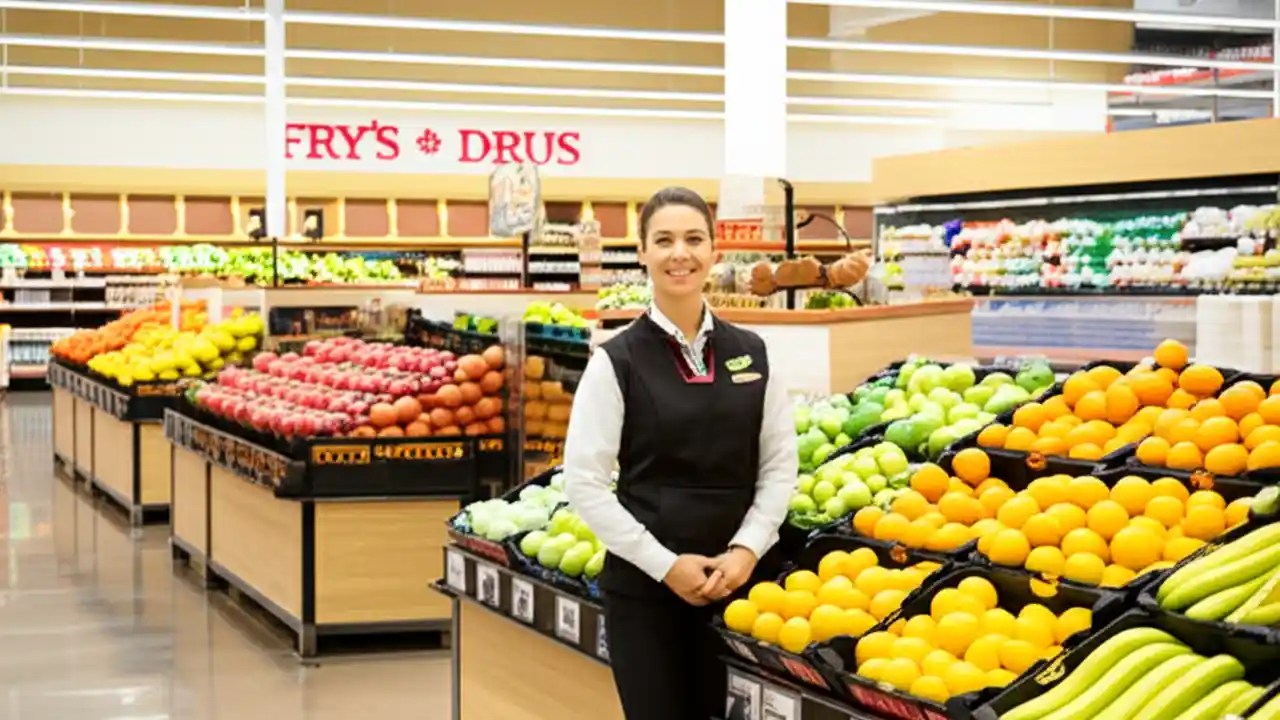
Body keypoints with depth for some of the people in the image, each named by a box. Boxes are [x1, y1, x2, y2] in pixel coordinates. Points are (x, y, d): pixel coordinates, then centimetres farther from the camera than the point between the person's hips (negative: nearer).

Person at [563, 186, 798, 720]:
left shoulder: (751, 354, 6)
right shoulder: (617, 359, -5)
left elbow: (780, 464, 8)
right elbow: (584, 483, -7)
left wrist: (747, 550, -7)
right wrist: (665, 564, -11)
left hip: (734, 578, 3)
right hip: (643, 583, -3)